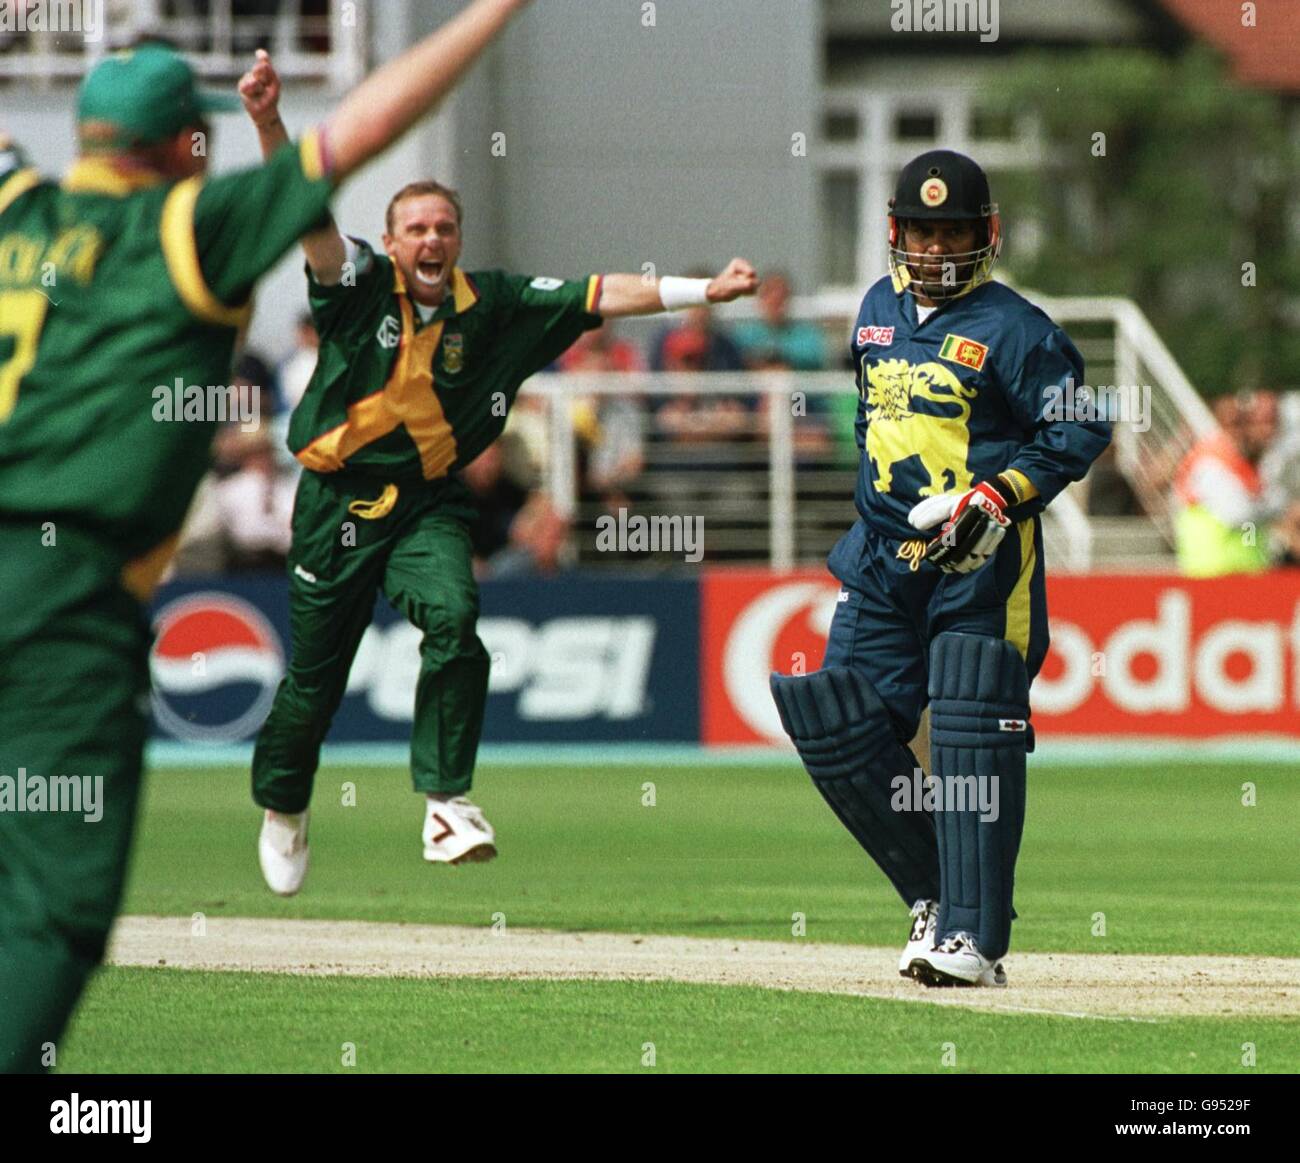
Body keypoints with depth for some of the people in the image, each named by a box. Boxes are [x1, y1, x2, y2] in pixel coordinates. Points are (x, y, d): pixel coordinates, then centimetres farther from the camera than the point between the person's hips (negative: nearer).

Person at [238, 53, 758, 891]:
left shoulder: (493, 305, -2)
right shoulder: (361, 285, -9)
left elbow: (603, 296, -2)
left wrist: (705, 291, -9)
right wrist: (270, 124, -41)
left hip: (430, 505, 1)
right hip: (340, 502, -1)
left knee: (453, 618, -25)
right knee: (315, 672, 5)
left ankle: (446, 805, -19)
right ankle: (282, 807, 32)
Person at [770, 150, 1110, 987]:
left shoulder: (1014, 329, -7)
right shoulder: (879, 312, 14)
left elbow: (1082, 426, -11)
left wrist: (998, 497, -20)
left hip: (980, 567, -7)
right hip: (883, 558, 7)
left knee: (974, 743, -11)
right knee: (837, 729, 1)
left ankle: (974, 936, -9)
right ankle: (939, 893, 15)